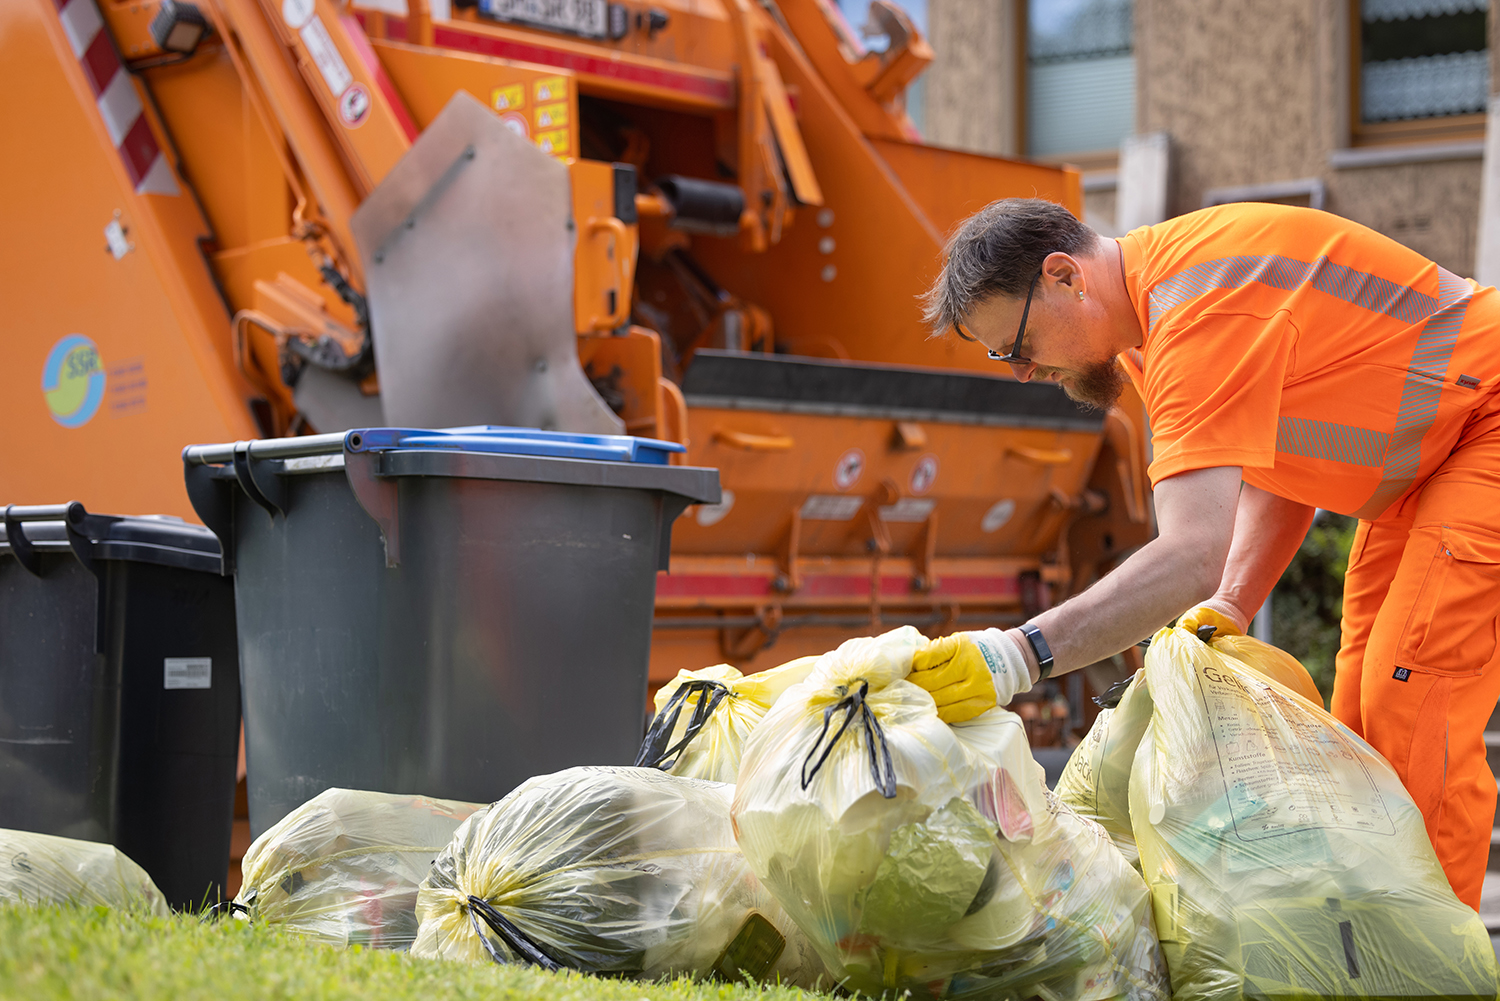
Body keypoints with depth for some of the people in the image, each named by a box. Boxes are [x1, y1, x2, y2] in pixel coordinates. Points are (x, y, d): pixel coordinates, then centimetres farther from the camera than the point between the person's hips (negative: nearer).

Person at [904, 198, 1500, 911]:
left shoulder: (1197, 311, -30)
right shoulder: (1147, 309, 3)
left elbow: (1194, 554, -39)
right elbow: (1278, 466, 7)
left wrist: (1020, 655, -45)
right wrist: (1230, 607, -8)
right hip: (1419, 464, 10)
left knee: (1415, 712, -17)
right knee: (1361, 723, 8)